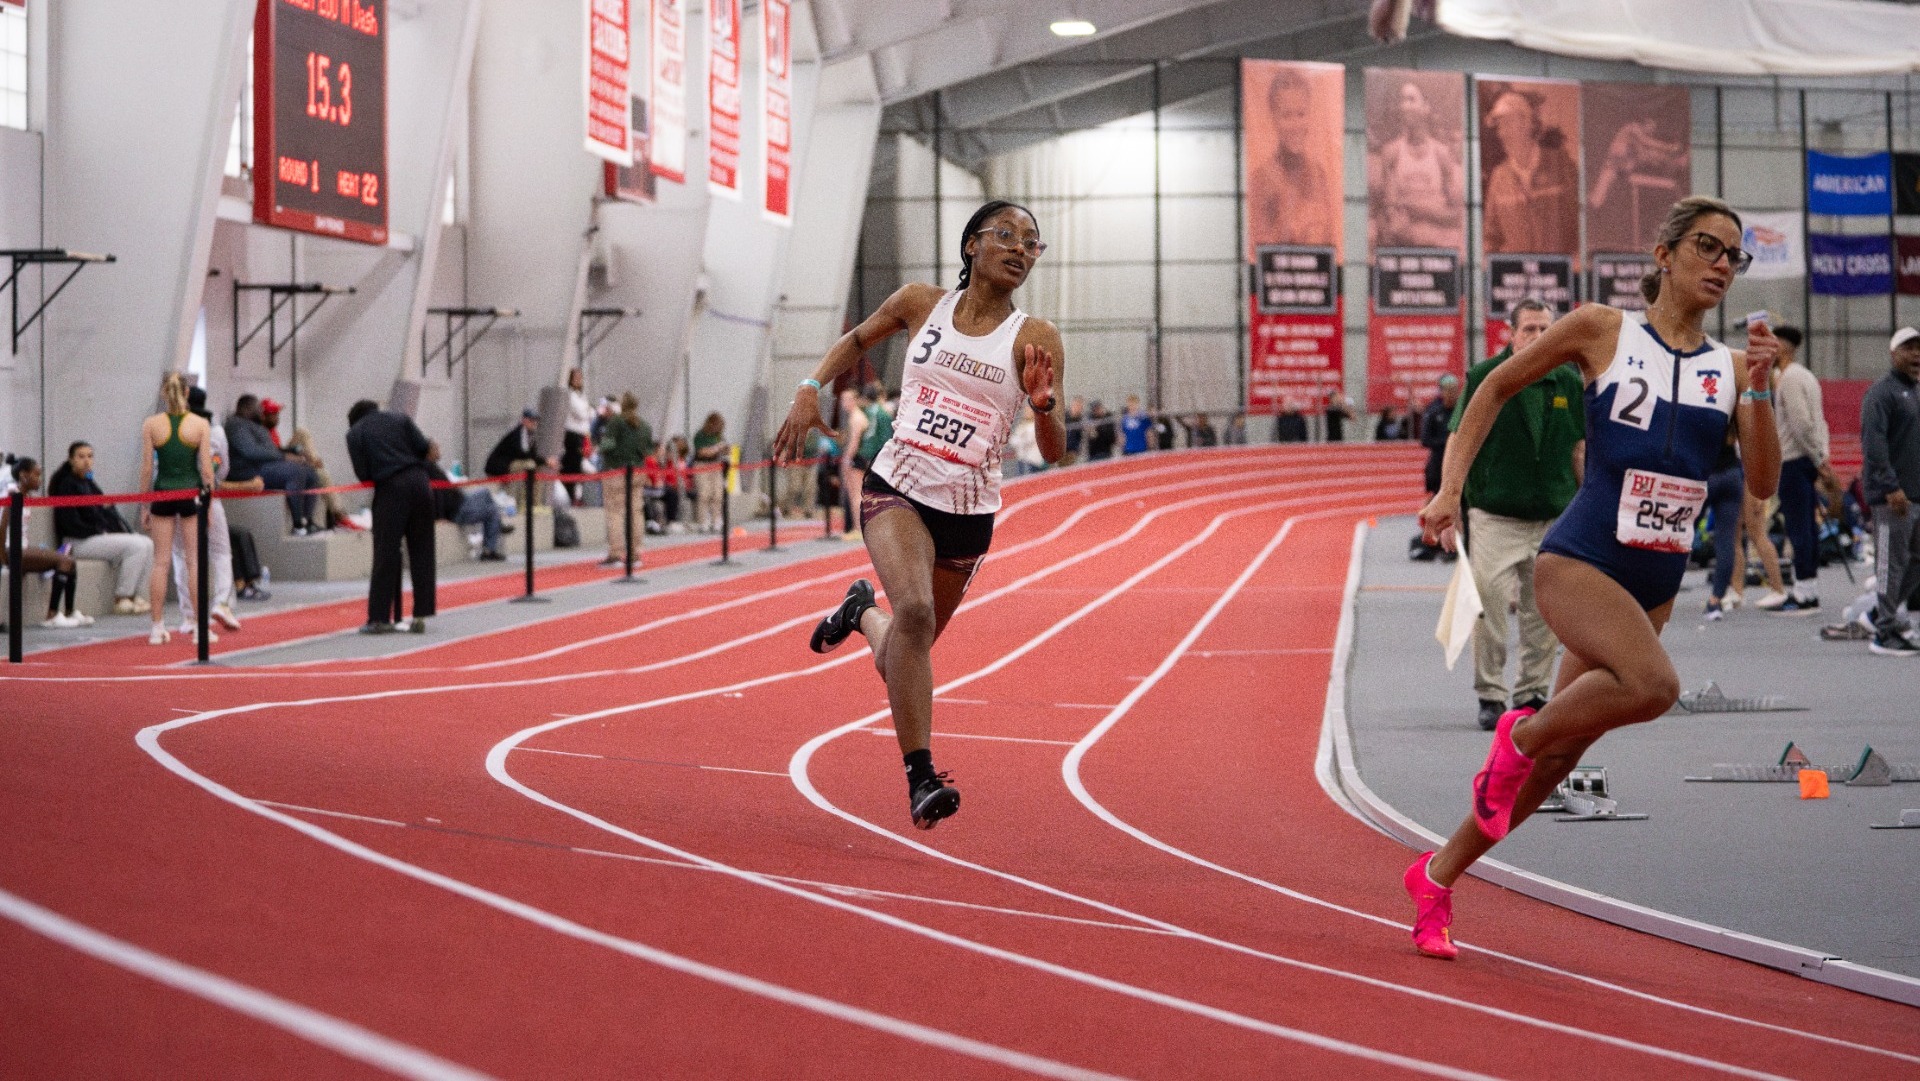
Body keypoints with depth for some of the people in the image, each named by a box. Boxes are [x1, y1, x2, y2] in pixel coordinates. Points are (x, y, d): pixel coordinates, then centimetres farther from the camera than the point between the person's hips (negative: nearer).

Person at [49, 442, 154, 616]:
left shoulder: (88, 483, 18)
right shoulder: (68, 484, -8)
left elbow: (105, 513, 19)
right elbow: (70, 523, -16)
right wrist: (100, 533, -15)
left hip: (101, 535, 9)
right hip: (79, 542, -9)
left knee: (147, 543, -6)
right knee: (136, 545, -23)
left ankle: (134, 594, -6)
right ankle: (122, 599, -17)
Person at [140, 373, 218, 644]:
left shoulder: (151, 425, -2)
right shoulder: (200, 425, -4)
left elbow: (146, 468, -2)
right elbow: (206, 468, -4)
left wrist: (144, 506, 5)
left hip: (163, 495, 1)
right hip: (191, 495, -1)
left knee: (161, 561, 6)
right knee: (195, 560, 5)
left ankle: (157, 627, 5)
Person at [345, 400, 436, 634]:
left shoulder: (355, 433, 6)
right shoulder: (399, 418, 13)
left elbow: (362, 474, 1)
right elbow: (423, 447, 4)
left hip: (390, 490, -3)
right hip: (419, 483, 3)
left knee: (385, 554, 2)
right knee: (421, 551, 8)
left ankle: (380, 618, 3)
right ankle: (420, 616, 8)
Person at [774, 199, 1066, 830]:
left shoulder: (1034, 340, -3)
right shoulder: (920, 305, 2)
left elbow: (1054, 453, -7)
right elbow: (857, 340, 22)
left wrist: (1043, 404, -27)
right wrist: (810, 389, 7)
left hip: (969, 514, 1)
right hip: (898, 489, -1)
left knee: (903, 661, 13)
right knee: (914, 609, -30)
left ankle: (864, 614, 49)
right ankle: (920, 777, -29)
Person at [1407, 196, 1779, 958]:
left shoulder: (1730, 368, 9)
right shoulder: (1603, 331, -1)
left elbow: (1762, 482, 0)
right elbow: (1497, 388, 9)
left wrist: (1759, 388, -12)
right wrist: (1450, 488, 2)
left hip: (1654, 586, 5)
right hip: (1577, 562, -5)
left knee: (1559, 758, 8)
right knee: (1653, 684, -33)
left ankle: (1437, 877, 25)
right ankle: (1520, 733, -6)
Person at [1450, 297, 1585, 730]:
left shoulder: (1568, 382, 7)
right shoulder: (1483, 378, -3)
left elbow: (1578, 449, 14)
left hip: (1554, 519, 3)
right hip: (1494, 516, -3)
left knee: (1543, 612, 7)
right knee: (1489, 604, -10)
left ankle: (1533, 694, 17)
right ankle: (1491, 696, -1)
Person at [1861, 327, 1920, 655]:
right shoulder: (1882, 392, -10)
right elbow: (1873, 442, -19)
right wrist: (1890, 487, -24)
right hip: (1892, 496, -9)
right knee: (1892, 562, -7)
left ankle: (1885, 613, 24)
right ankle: (1885, 633, -2)